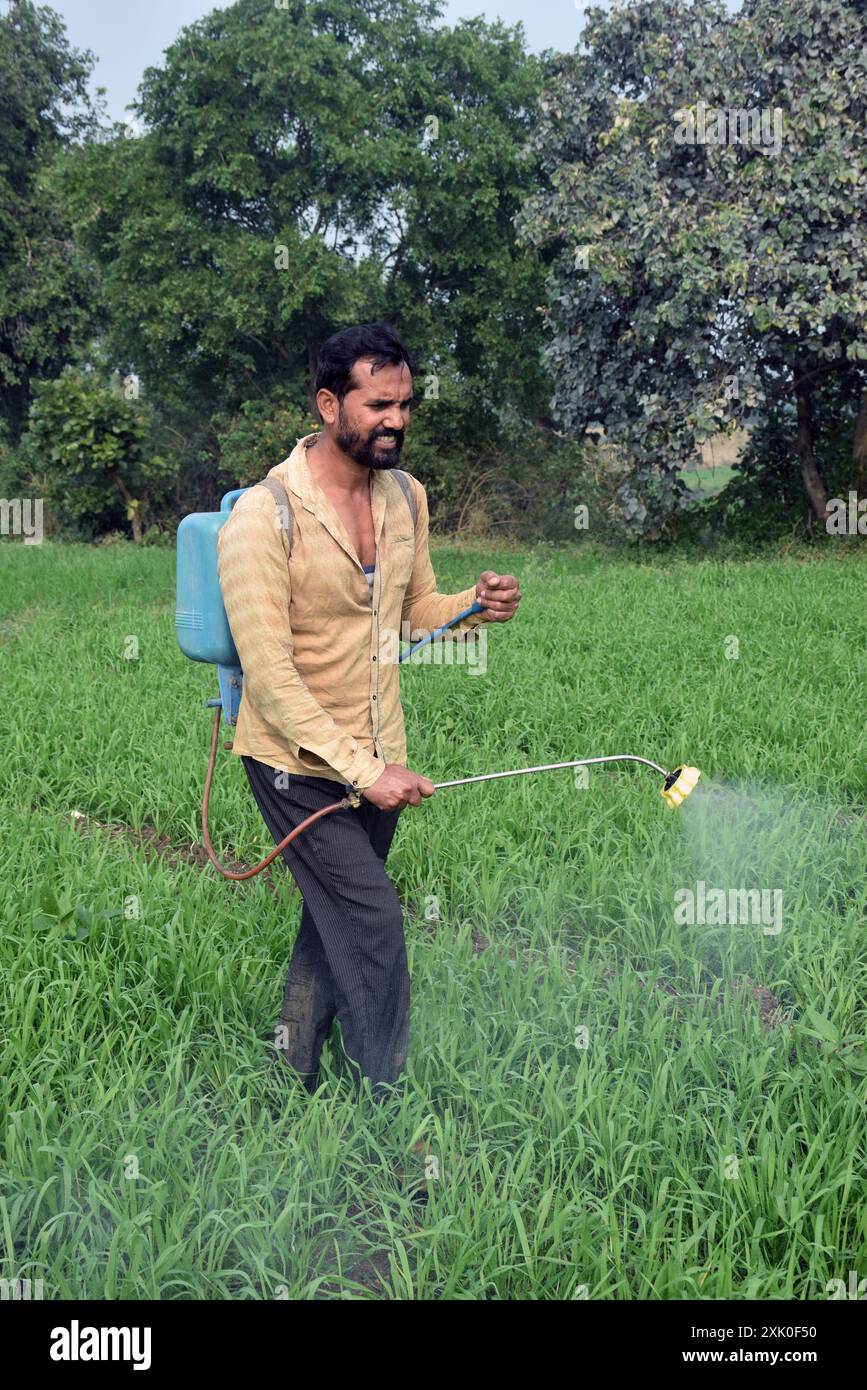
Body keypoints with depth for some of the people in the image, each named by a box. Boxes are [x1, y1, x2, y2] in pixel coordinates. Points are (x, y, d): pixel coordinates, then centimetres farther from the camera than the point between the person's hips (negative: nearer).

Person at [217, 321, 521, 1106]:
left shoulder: (405, 497, 2)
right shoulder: (264, 519, -20)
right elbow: (269, 676, -21)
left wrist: (477, 606, -9)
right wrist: (361, 771, -23)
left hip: (377, 757, 7)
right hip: (297, 761, -7)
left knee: (336, 919, 18)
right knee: (373, 918, -10)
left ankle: (291, 1077, 37)